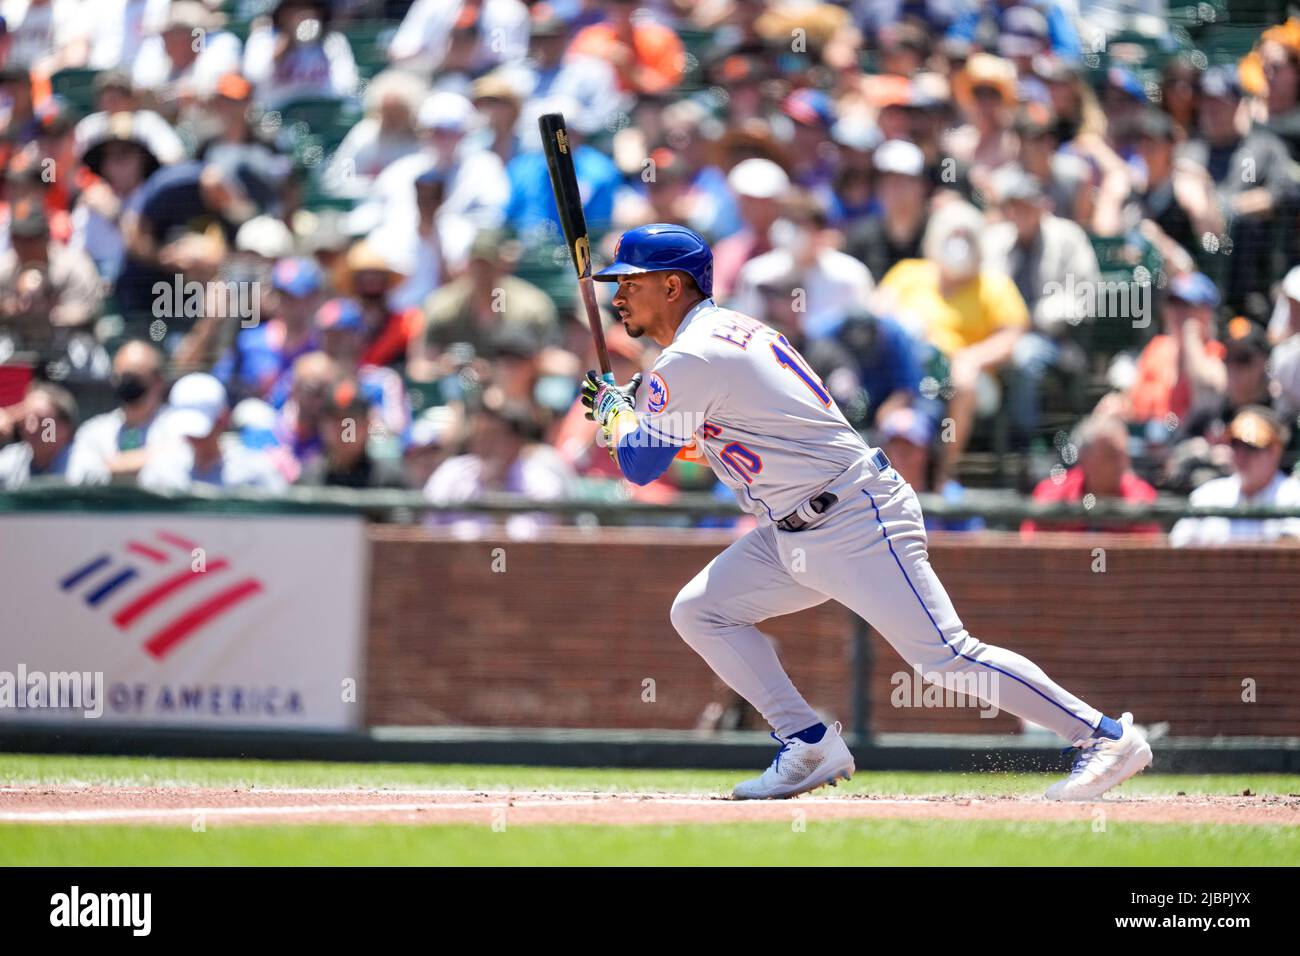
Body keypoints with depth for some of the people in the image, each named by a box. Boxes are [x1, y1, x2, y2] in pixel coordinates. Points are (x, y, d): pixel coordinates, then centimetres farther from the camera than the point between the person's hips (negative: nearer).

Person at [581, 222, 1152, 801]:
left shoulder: (691, 358, -15)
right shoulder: (729, 331, 16)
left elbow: (640, 464, -10)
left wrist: (612, 408, 9)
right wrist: (636, 402, 19)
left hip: (858, 524, -10)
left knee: (945, 656, -13)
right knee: (699, 612, 5)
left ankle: (1107, 736, -9)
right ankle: (810, 744, 3)